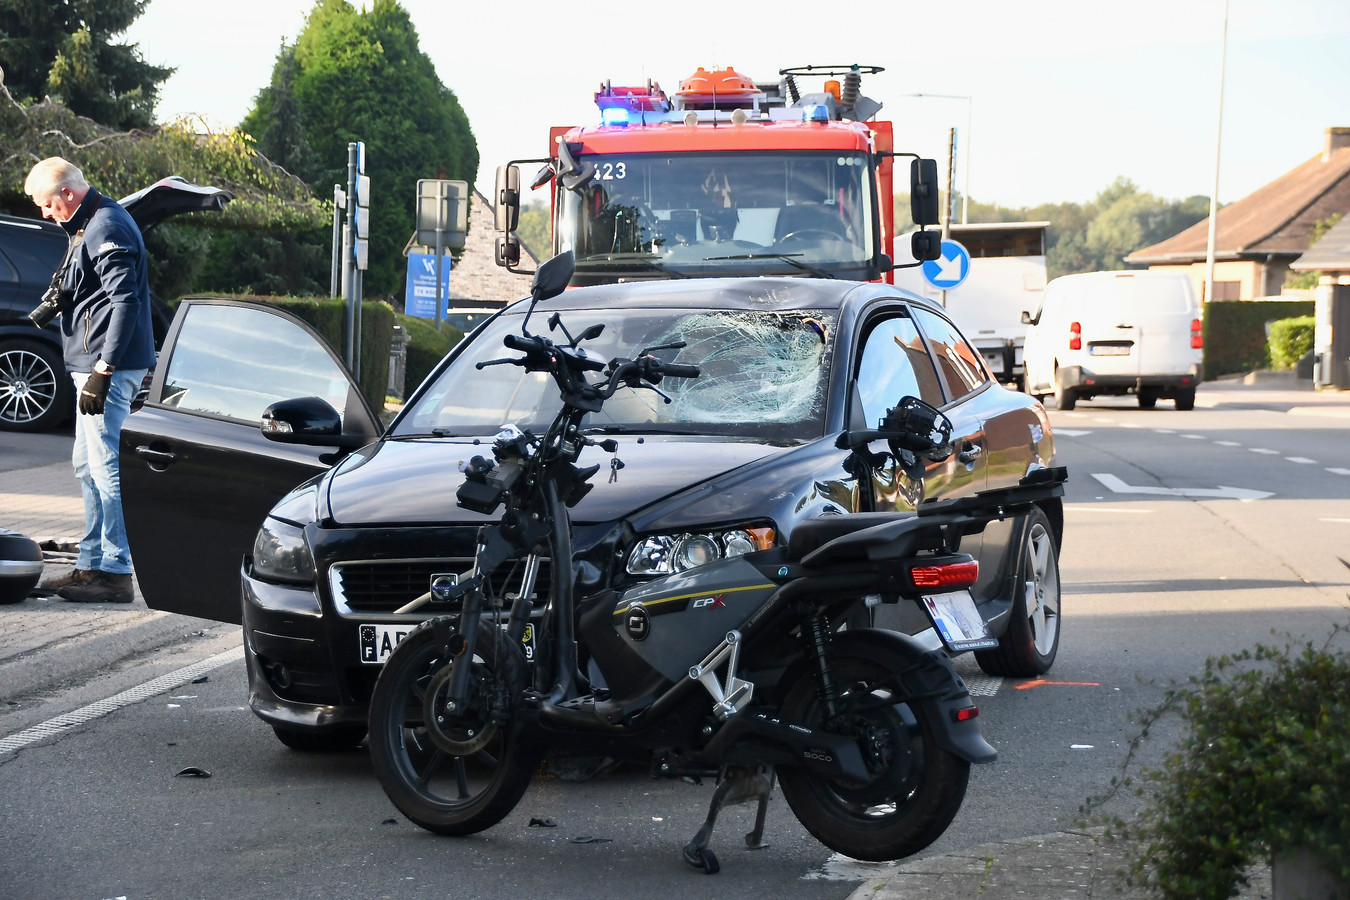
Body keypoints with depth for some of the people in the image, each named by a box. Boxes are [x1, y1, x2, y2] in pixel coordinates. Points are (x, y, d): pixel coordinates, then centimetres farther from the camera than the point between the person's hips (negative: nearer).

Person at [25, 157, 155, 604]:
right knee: (87, 465, 15)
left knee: (105, 466, -11)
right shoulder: (90, 225, 17)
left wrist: (102, 370, -24)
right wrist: (61, 300, 10)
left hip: (109, 366, -11)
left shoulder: (107, 228, -16)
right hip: (96, 364, 11)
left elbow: (124, 303, -22)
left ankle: (116, 573, -10)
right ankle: (93, 563, 22)